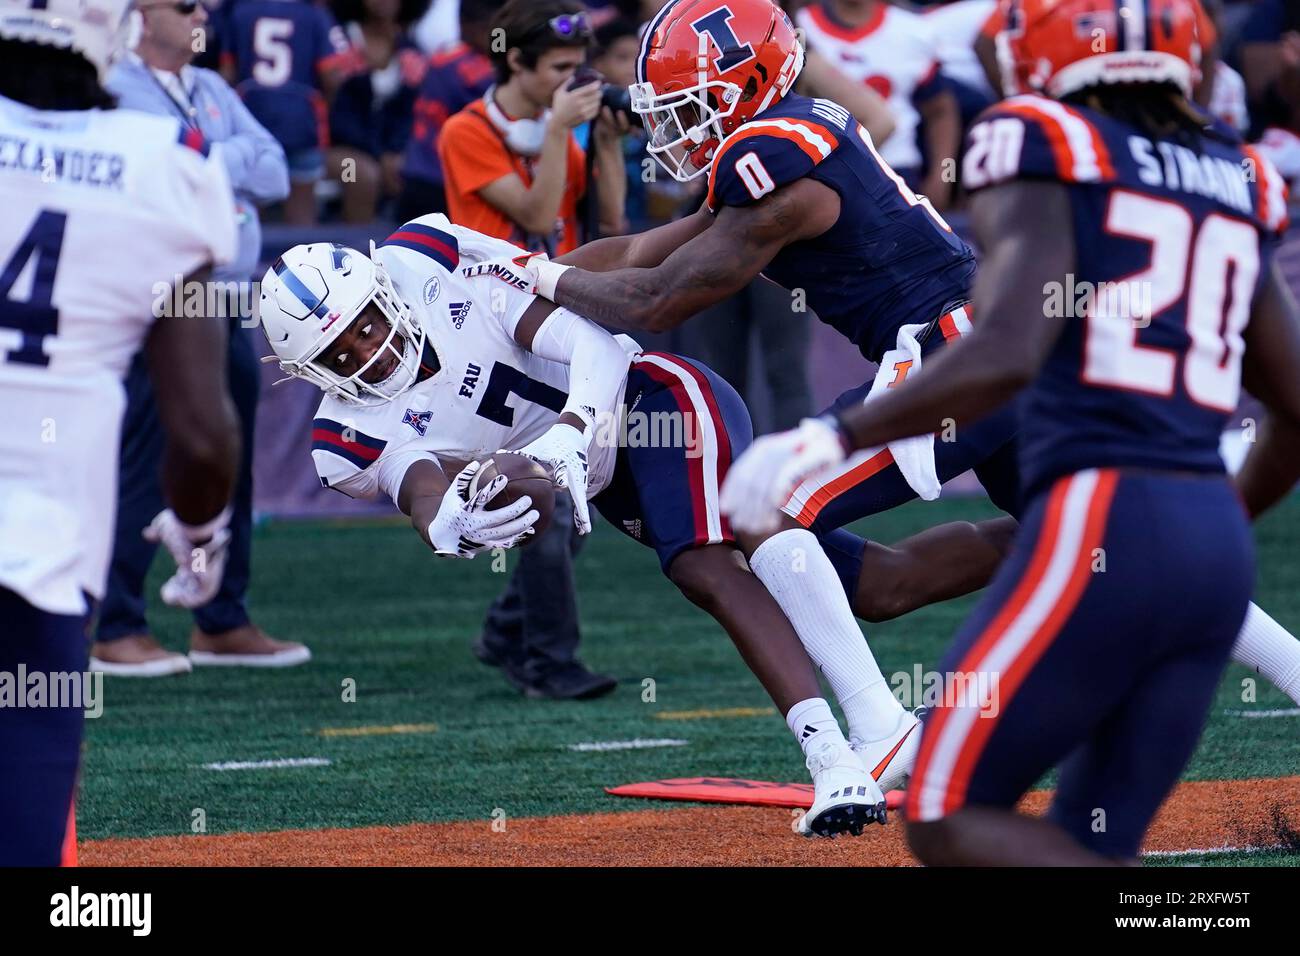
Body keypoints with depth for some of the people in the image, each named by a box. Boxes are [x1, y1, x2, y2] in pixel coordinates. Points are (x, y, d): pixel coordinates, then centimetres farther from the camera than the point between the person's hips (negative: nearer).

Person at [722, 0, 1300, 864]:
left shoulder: (1050, 159, -1)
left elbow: (1004, 356, -17)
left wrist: (829, 443, -10)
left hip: (1102, 531, -7)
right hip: (1221, 553, 7)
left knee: (949, 820, 3)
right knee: (1089, 853, 14)